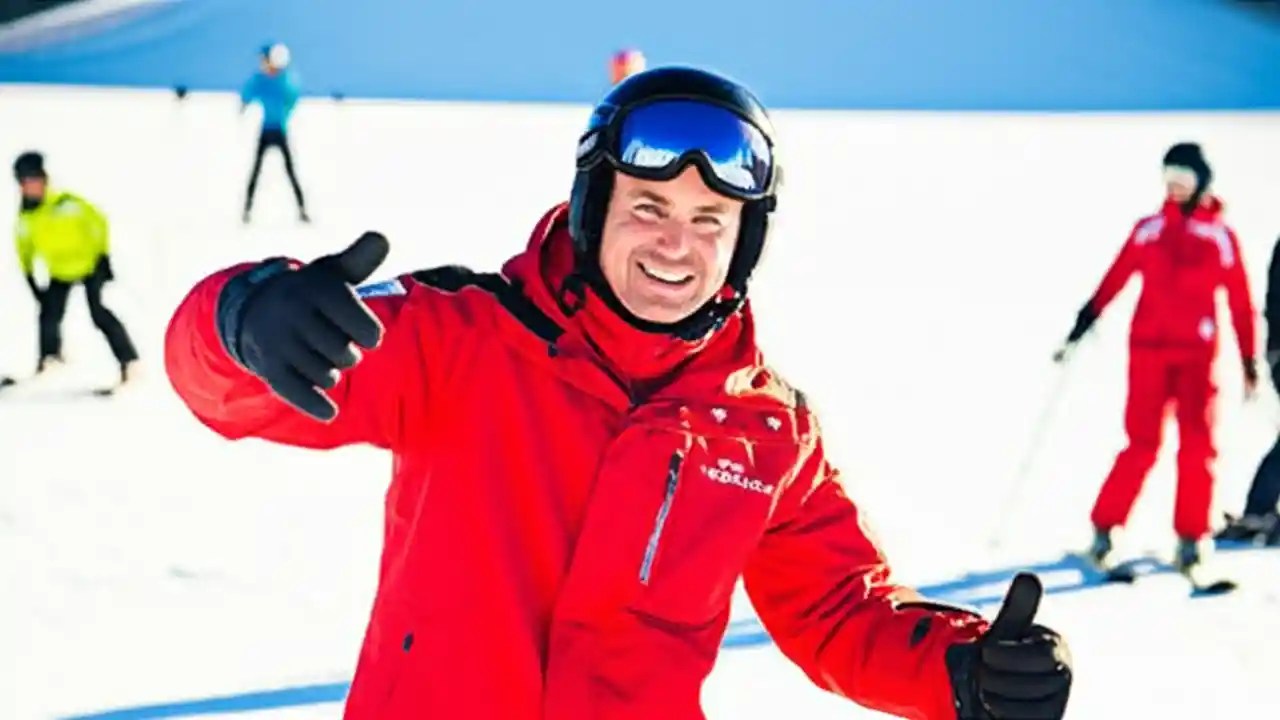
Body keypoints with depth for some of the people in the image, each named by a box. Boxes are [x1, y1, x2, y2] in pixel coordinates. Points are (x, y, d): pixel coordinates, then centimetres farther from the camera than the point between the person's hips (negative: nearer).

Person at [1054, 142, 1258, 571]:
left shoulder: (1220, 237, 3)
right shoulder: (1148, 230, 6)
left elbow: (1240, 303, 5)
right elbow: (1113, 282, 6)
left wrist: (1248, 362, 5)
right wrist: (1079, 328, 1)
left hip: (1196, 353, 0)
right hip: (1148, 347, 0)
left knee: (1196, 445, 1)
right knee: (1141, 443, -1)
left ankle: (1190, 538, 8)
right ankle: (1103, 528, 6)